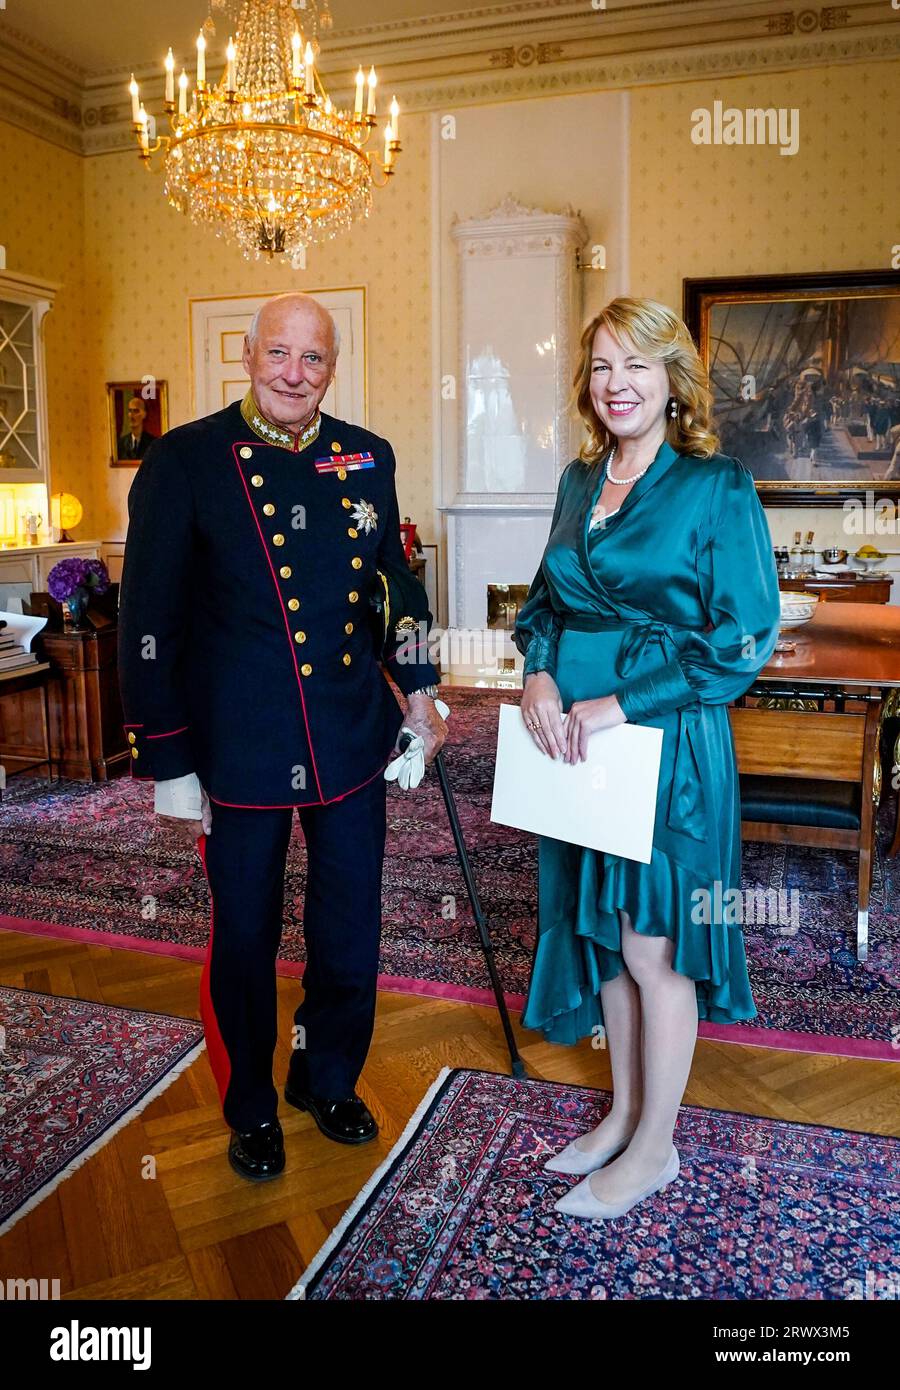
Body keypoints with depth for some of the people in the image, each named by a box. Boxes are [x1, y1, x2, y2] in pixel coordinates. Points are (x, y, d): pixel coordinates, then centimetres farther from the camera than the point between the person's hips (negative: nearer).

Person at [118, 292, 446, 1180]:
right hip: (238, 749, -3)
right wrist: (168, 763, -8)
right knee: (244, 939, 12)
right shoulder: (184, 462, -7)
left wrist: (418, 692, 11)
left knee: (350, 931, 15)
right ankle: (251, 1108, 37)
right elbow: (149, 621, -7)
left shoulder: (367, 458, 5)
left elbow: (396, 582, 16)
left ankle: (330, 1080, 41)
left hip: (351, 742, 4)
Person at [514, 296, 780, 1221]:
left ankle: (654, 1148, 26)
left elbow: (745, 640, -14)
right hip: (574, 741, 6)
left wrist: (622, 702, -20)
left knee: (653, 949, 5)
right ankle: (624, 1112, 36)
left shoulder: (717, 489, -10)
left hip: (666, 744, -6)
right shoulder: (579, 481, 9)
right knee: (602, 934, 16)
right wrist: (539, 674, -7)